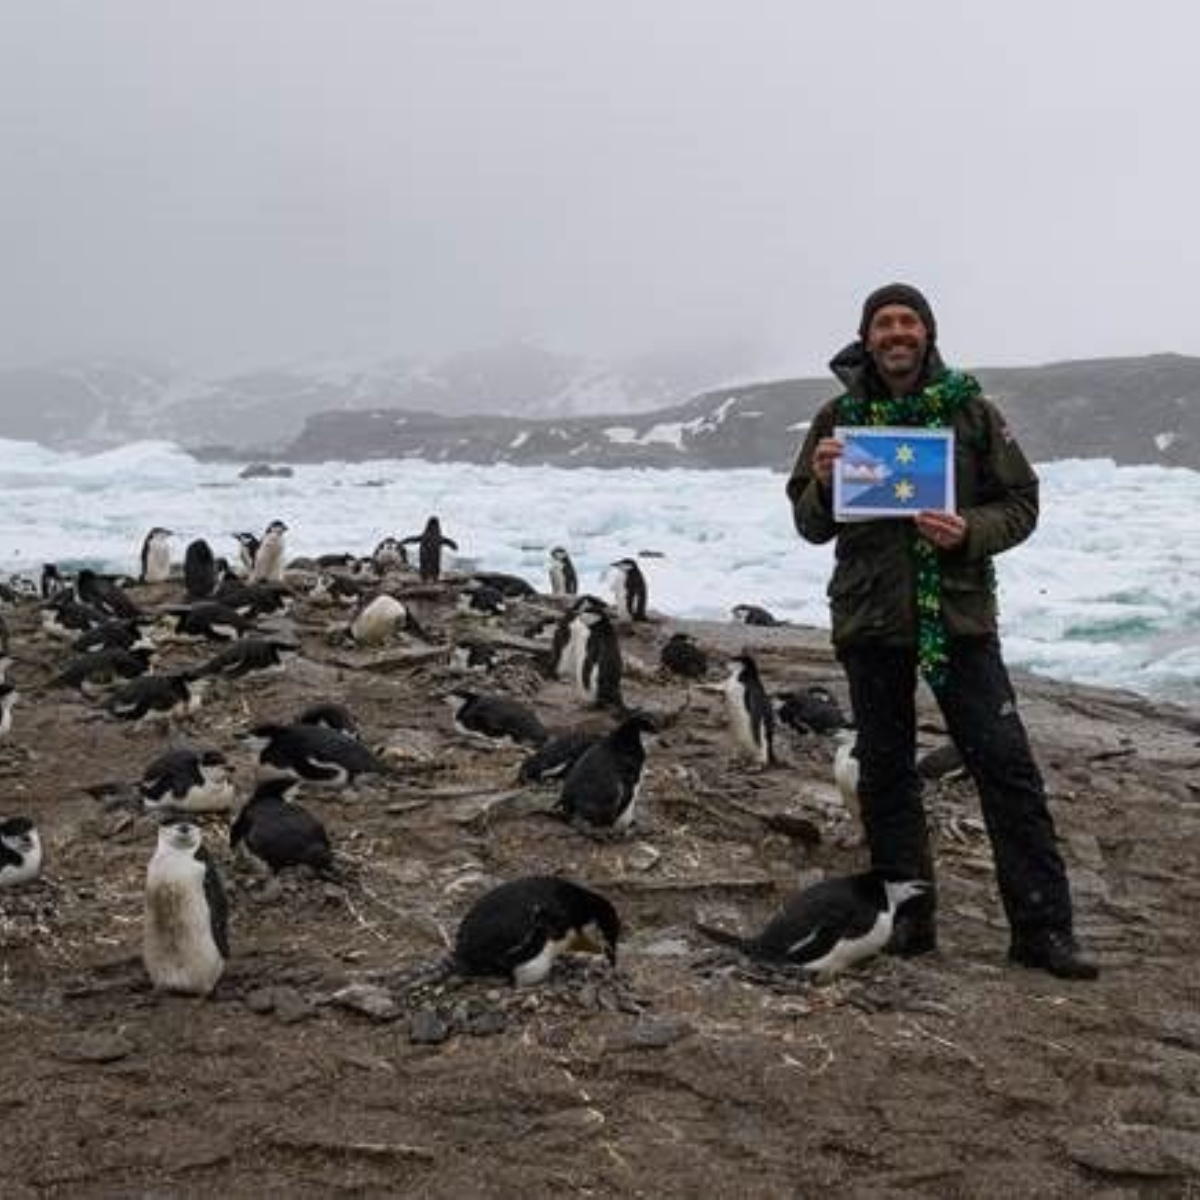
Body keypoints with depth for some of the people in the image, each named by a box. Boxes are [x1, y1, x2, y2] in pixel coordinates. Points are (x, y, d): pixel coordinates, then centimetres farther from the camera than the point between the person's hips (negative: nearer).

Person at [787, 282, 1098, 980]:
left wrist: (970, 531, -16)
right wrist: (822, 484, -14)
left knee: (1007, 767, -3)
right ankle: (908, 921, 22)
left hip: (960, 615, -1)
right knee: (886, 774, 9)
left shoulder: (971, 412, 3)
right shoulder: (839, 419, 5)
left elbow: (1022, 503, 4)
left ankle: (1044, 929, 5)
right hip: (871, 619, 1)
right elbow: (810, 527, 7)